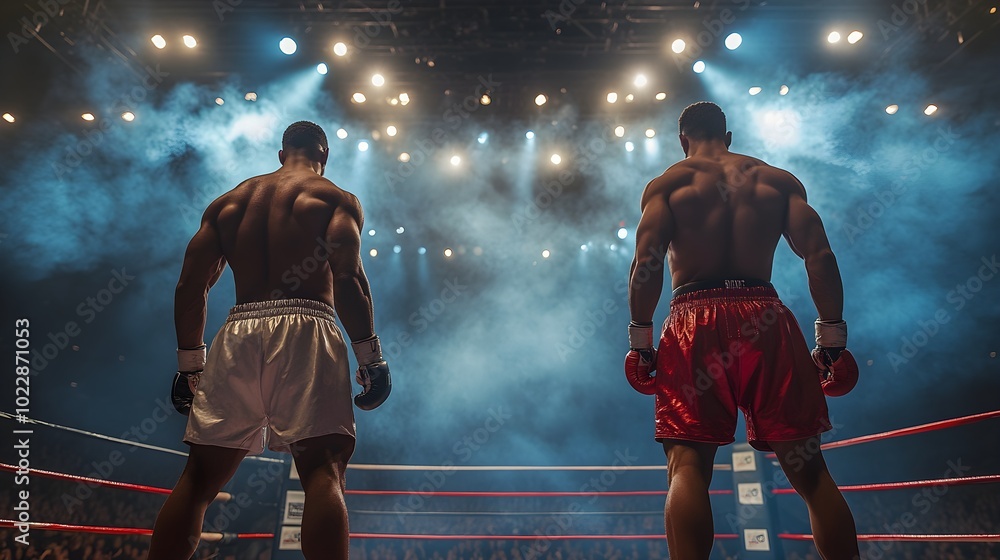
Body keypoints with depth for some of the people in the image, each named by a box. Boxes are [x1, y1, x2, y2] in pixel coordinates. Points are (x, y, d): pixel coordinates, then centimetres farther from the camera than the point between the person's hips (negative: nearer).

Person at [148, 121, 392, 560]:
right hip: (304, 331, -4)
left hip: (238, 334, 5)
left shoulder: (227, 202, 22)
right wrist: (371, 356, -6)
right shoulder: (337, 198, 9)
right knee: (323, 472, -9)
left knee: (199, 478, 12)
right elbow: (346, 277, -8)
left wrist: (189, 363, 20)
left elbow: (191, 285, 15)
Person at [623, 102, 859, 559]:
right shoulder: (780, 180, 16)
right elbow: (821, 256, 5)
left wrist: (640, 341, -3)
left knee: (688, 466, -2)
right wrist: (832, 339, 7)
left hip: (695, 321, -2)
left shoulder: (666, 183, 9)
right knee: (809, 469, 10)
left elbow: (647, 262, -5)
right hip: (766, 319, 3)